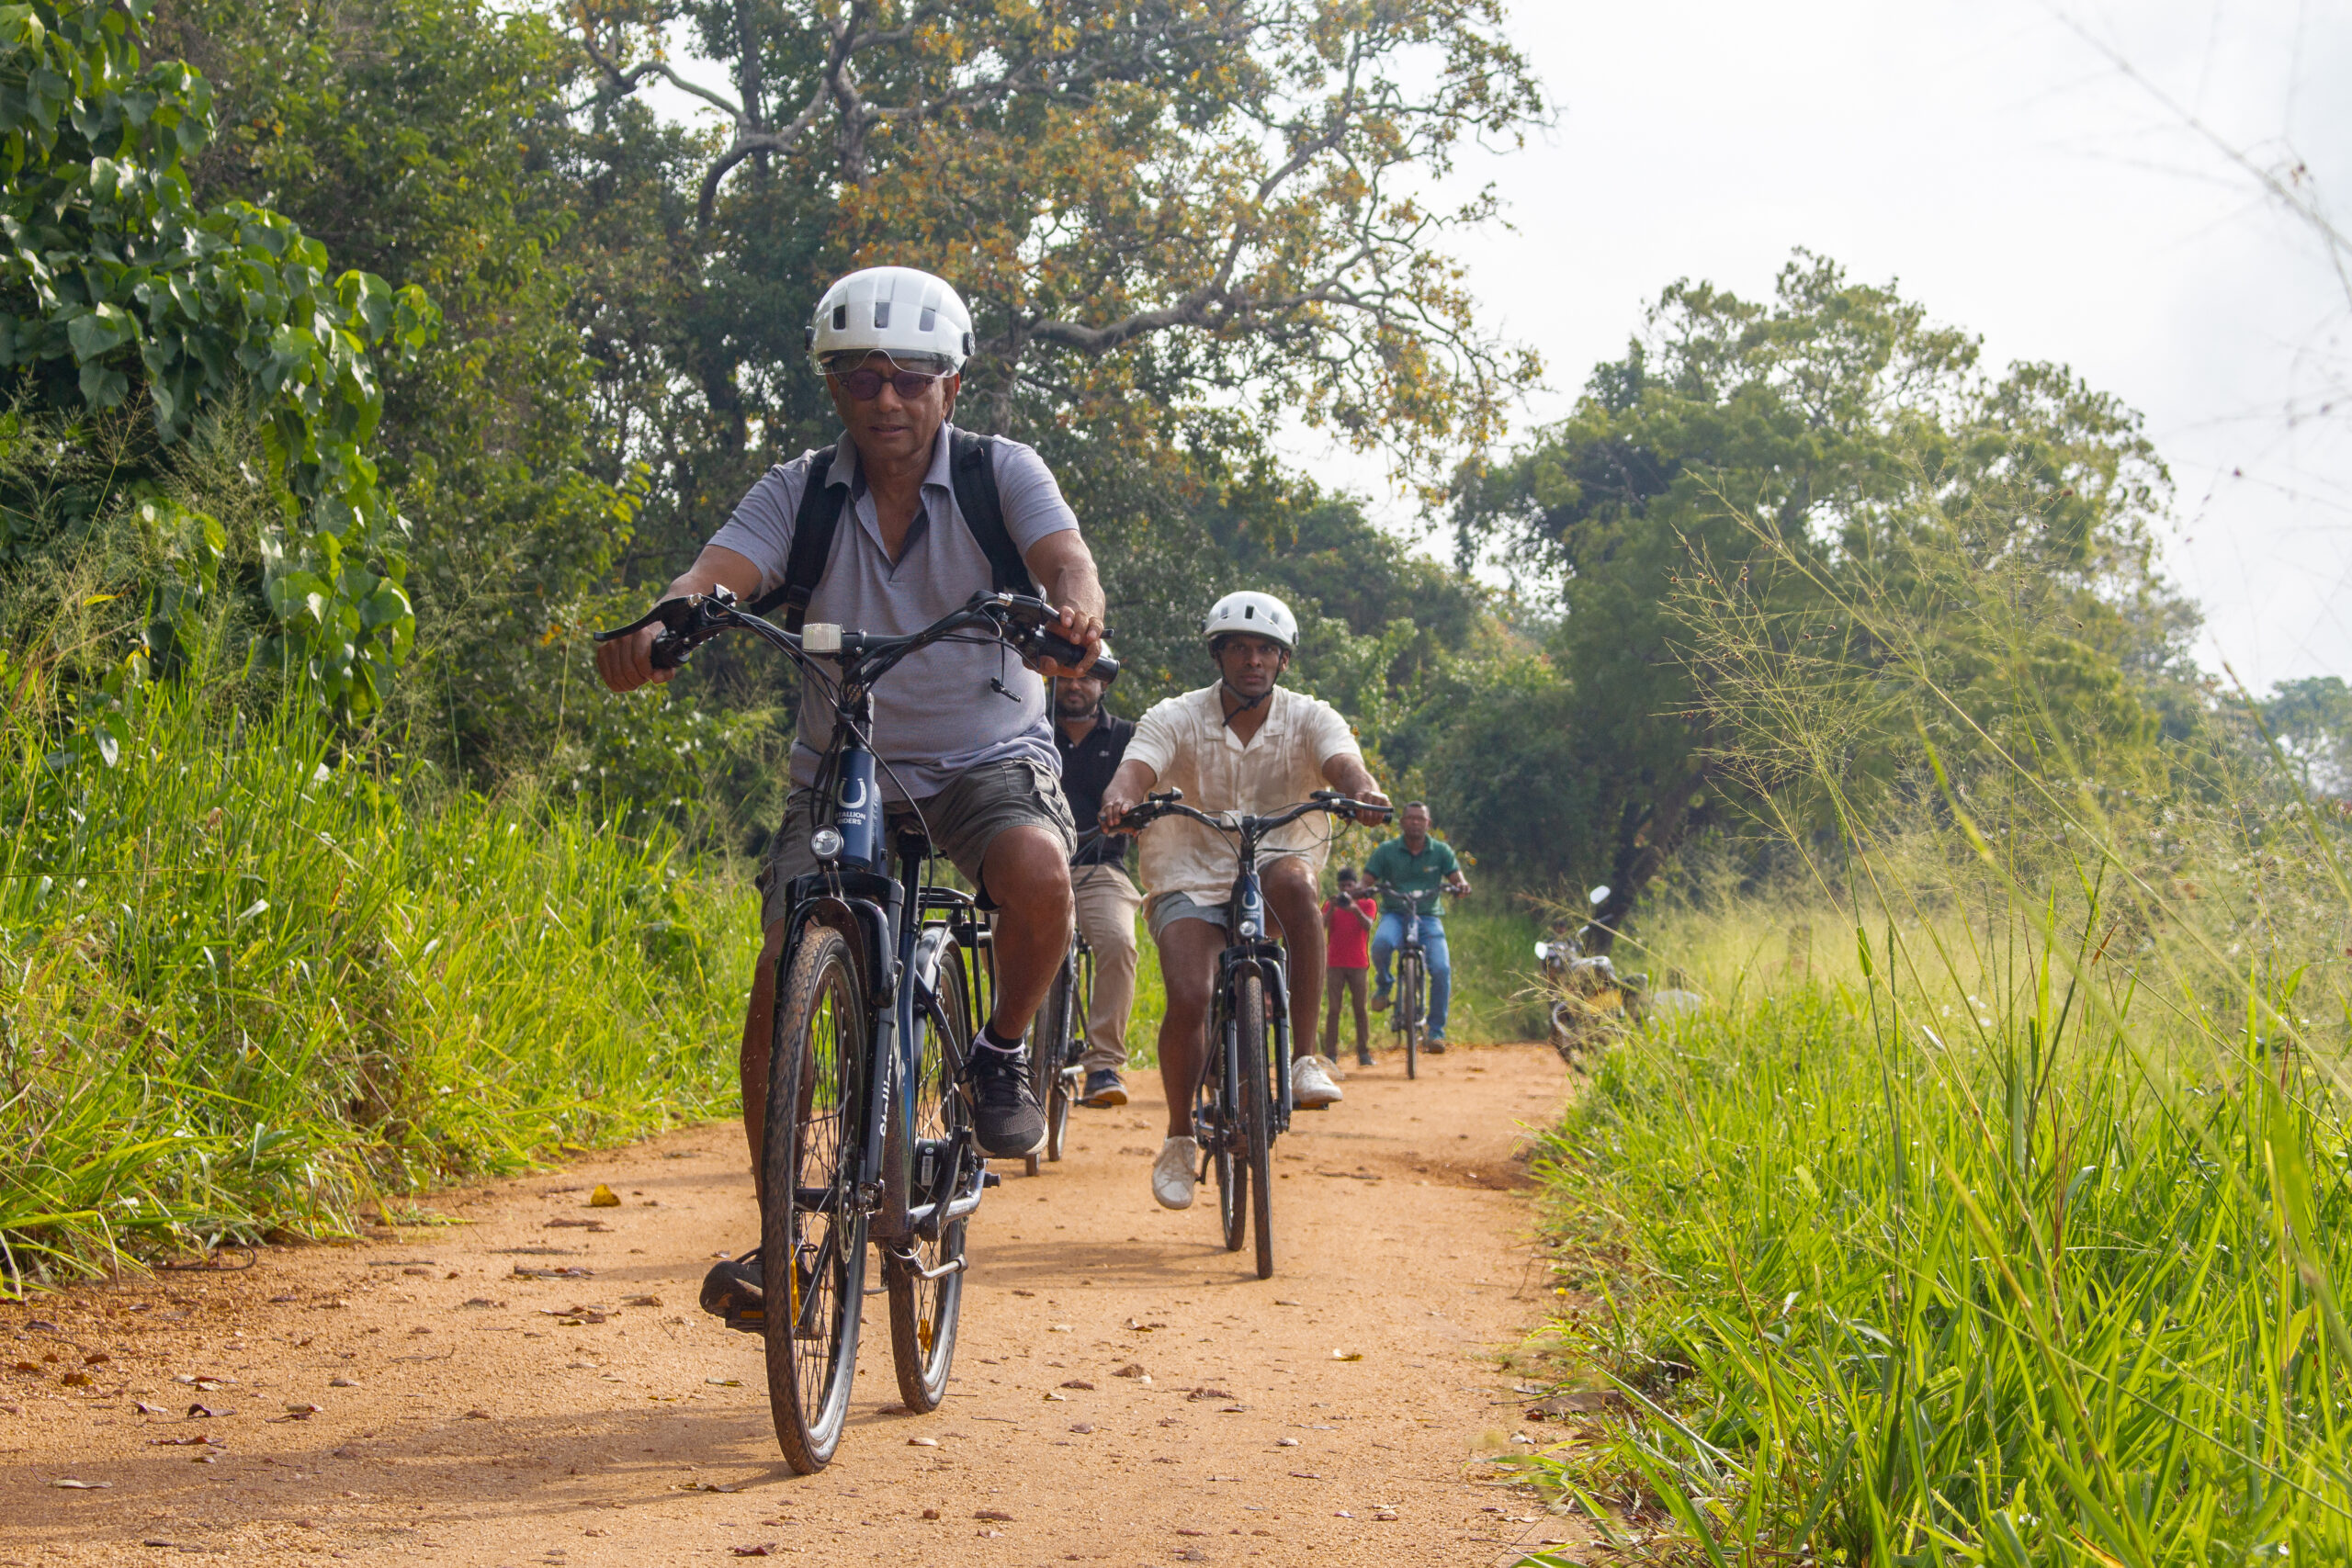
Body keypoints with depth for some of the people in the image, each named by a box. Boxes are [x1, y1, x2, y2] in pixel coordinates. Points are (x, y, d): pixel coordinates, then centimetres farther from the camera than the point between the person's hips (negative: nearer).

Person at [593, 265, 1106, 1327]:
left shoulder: (1000, 474, -6)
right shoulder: (801, 494, -3)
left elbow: (1064, 558, -24)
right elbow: (717, 572, -19)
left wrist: (1075, 613, -50)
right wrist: (655, 631, -43)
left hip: (987, 758, -2)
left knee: (1036, 871, -35)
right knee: (780, 983, -13)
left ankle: (1001, 1052, -5)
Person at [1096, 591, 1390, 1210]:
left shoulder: (1309, 718, -1)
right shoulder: (1174, 719, -3)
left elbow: (1343, 762, -21)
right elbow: (1136, 767, -21)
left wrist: (1362, 790, -46)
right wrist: (1119, 800, -45)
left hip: (1274, 864, 0)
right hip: (1192, 883, 0)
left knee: (1292, 879, -36)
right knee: (1188, 1000, -22)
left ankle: (1305, 1059, -28)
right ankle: (1179, 1139, 3)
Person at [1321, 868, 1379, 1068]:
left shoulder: (1367, 903, 8)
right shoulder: (1331, 905, 13)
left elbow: (1368, 925, -10)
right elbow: (1322, 926, -2)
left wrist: (1355, 909, -26)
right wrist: (1332, 908, -17)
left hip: (1358, 963, -1)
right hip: (1335, 963, 1)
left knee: (1360, 1009, -1)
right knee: (1333, 1009, -4)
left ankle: (1364, 1053, 2)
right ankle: (1330, 1053, -5)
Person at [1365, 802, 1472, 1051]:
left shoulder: (1441, 851, 3)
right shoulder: (1386, 851, 0)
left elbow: (1457, 878, 0)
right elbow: (1367, 880, -1)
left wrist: (1460, 887, -24)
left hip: (1428, 918, 1)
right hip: (1395, 915, -1)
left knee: (1441, 969, -19)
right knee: (1382, 943, -36)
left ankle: (1436, 1032, -7)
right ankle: (1383, 984, -4)